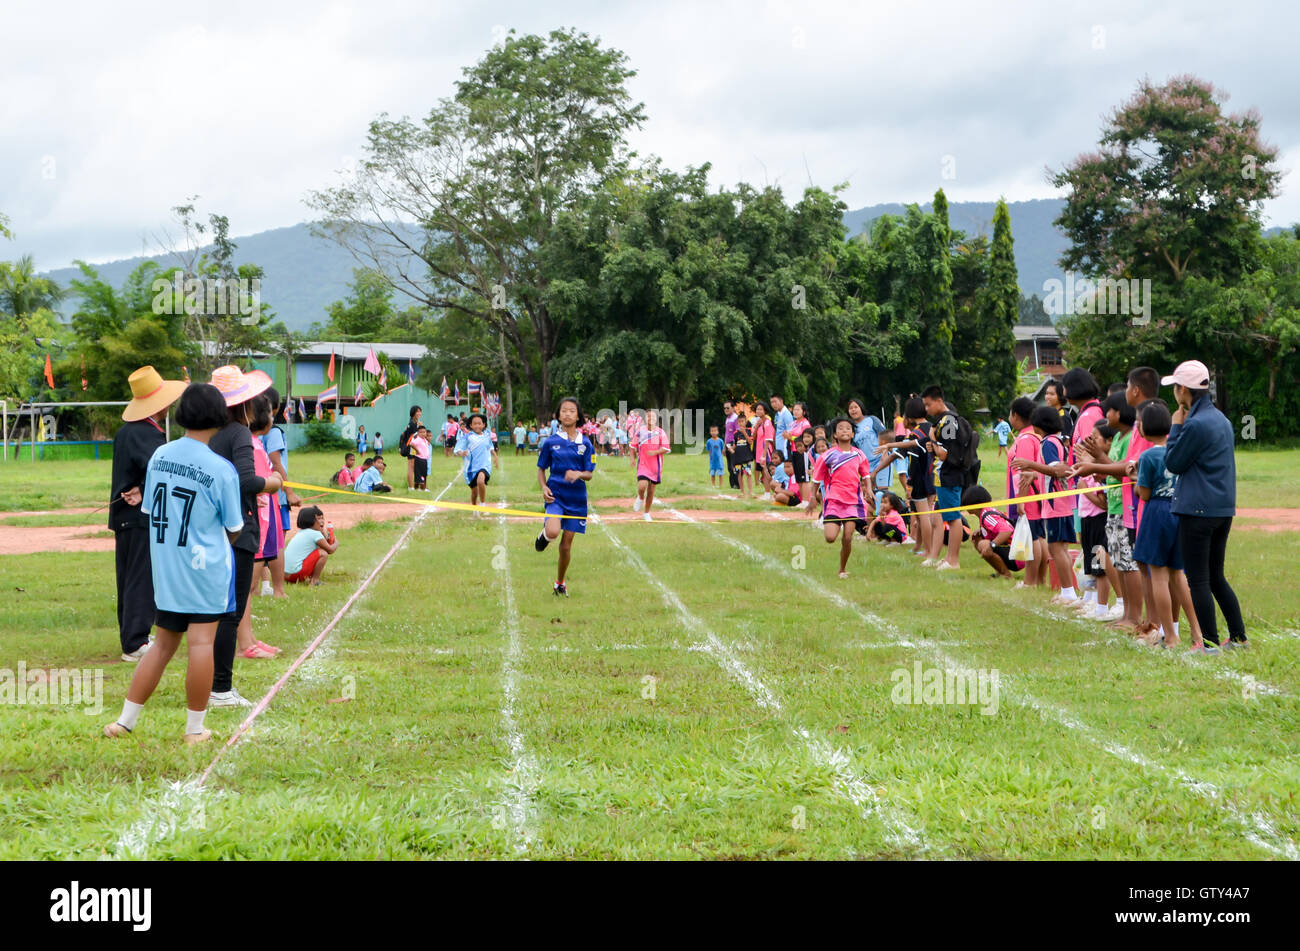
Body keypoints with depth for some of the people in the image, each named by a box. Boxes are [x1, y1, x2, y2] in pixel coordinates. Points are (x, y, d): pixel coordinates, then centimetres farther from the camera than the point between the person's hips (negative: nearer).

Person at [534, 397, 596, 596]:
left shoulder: (585, 443, 3)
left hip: (576, 498, 1)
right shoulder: (550, 442, 1)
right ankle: (544, 532, 10)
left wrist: (579, 474, -19)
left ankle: (560, 583, 24)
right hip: (555, 495, -1)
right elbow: (541, 469, 9)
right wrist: (544, 487, -9)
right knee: (553, 532, -28)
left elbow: (589, 474, 3)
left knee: (566, 544, 5)